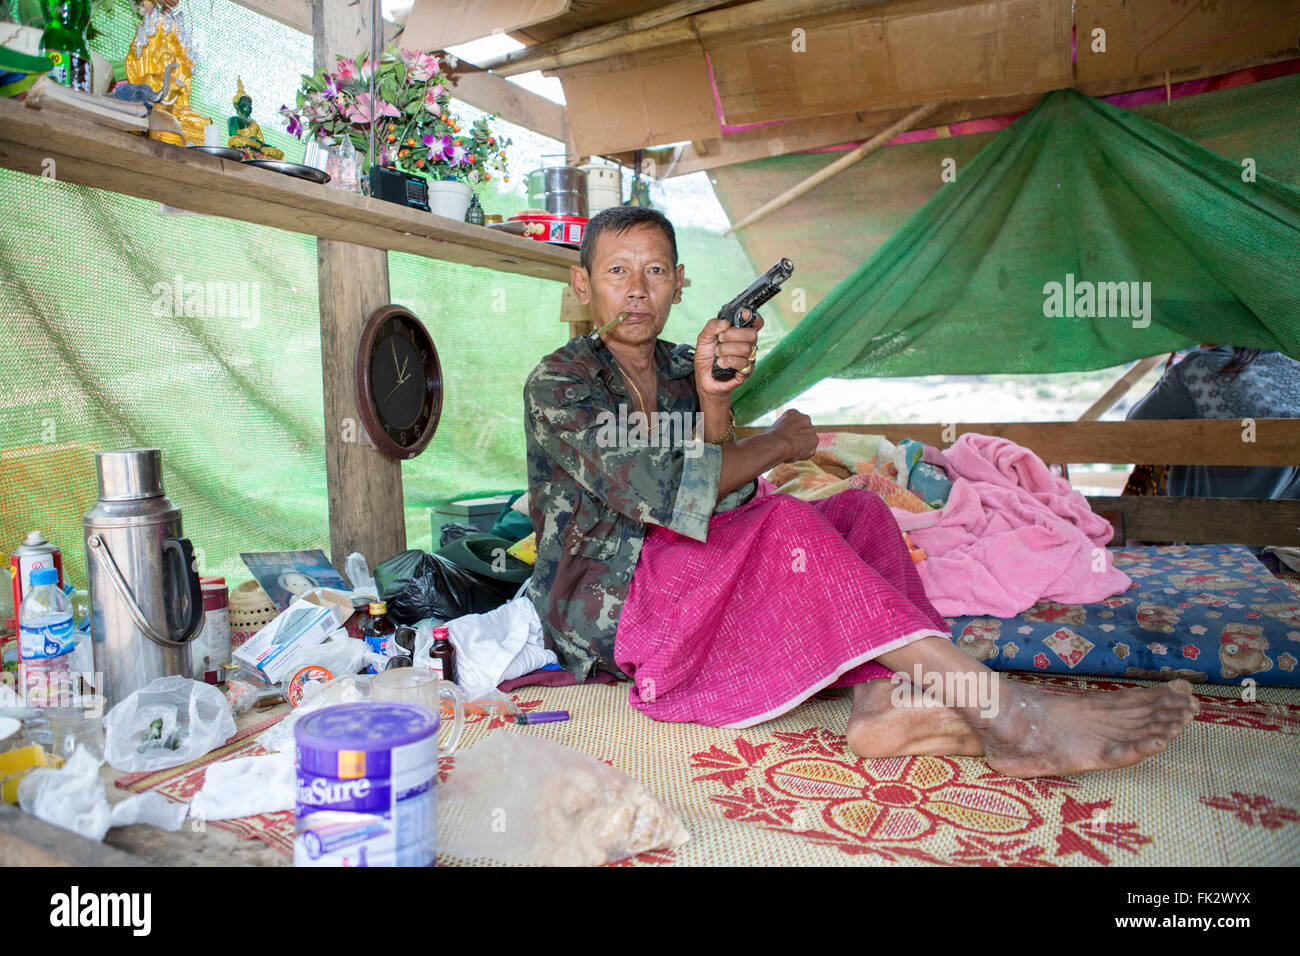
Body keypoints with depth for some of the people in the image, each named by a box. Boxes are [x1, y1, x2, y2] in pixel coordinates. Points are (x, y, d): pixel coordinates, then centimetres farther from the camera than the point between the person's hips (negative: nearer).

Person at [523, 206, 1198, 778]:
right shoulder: (557, 382, -9)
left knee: (857, 510, -9)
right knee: (784, 525, -30)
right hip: (606, 607, -7)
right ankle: (1008, 711, -34)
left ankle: (884, 704, -35)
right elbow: (664, 495, -22)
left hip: (685, 567, 7)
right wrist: (776, 444, -11)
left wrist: (713, 402, -20)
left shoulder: (681, 369, 10)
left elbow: (724, 499, -3)